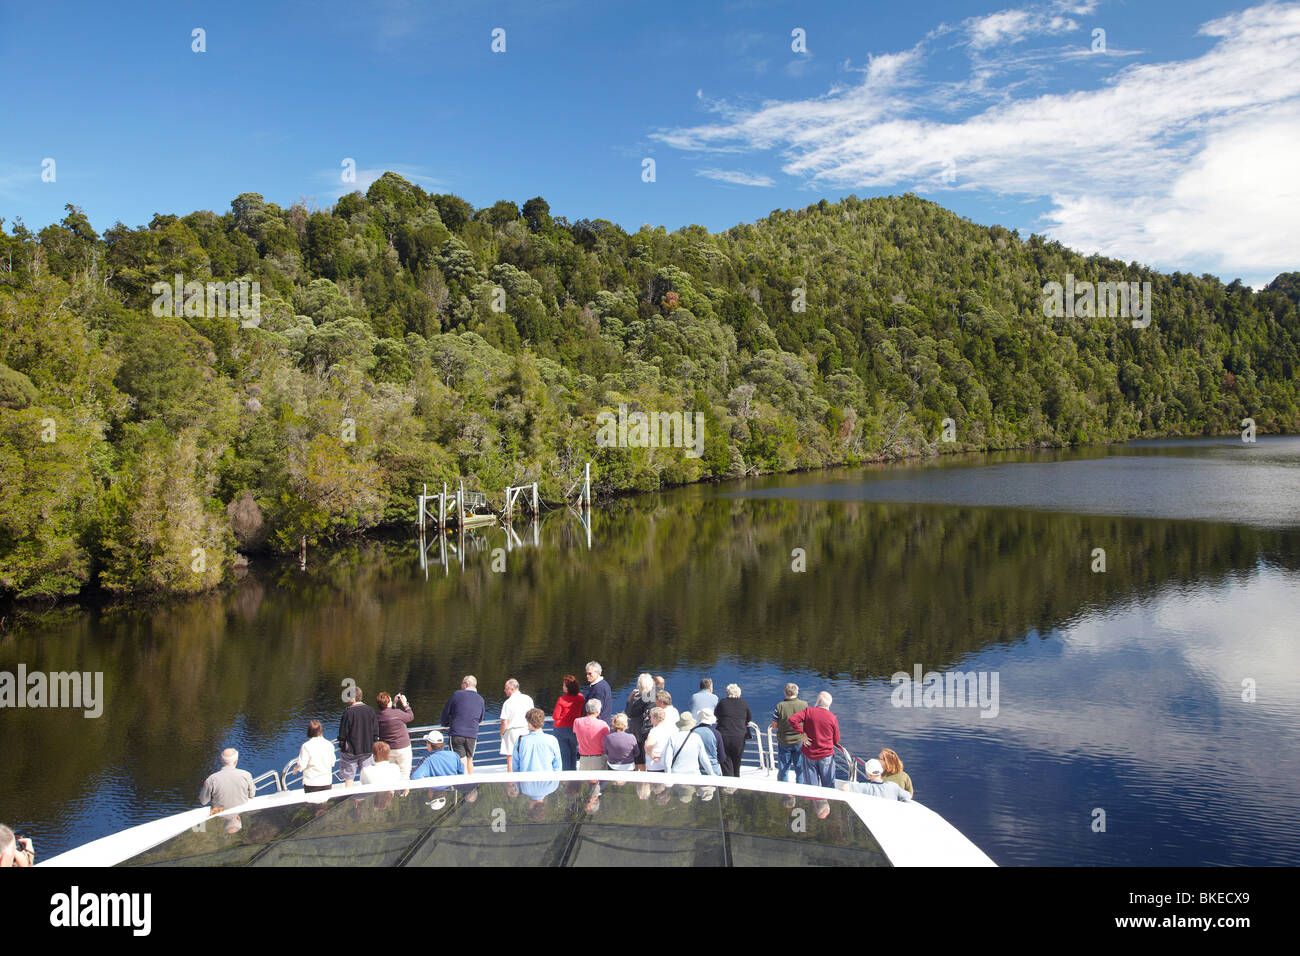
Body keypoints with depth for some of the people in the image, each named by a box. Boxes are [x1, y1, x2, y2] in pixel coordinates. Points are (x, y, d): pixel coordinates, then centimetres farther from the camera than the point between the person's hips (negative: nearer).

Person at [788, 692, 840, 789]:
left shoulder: (808, 711, -9)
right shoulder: (833, 718, -8)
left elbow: (792, 720, -20)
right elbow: (836, 741, -1)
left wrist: (802, 733, -11)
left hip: (809, 754, 0)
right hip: (826, 755, 0)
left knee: (811, 786, 11)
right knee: (828, 786, 13)